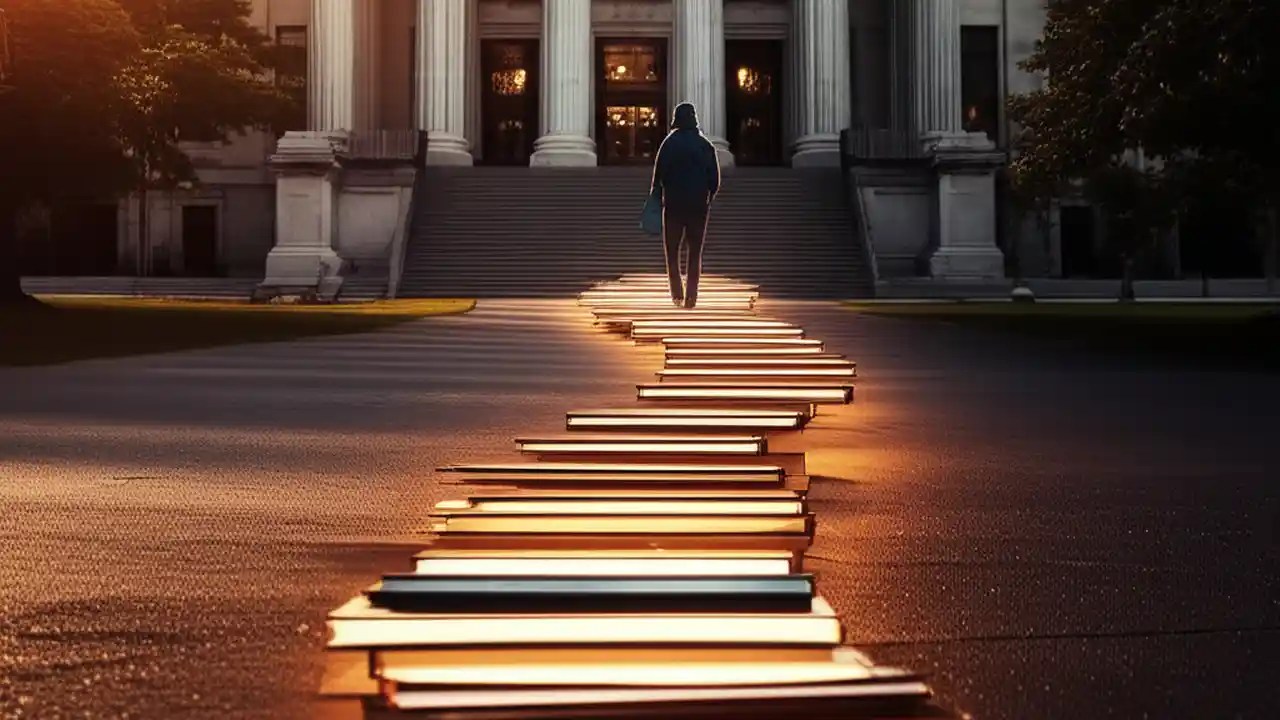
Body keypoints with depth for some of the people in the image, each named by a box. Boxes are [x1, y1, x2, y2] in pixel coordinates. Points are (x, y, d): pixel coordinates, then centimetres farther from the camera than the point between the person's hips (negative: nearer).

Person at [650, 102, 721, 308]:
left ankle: (677, 292, -6)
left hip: (674, 204, -2)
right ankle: (691, 296, 3)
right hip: (699, 204, 2)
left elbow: (659, 174, -7)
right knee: (695, 251, 8)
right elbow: (715, 179, 3)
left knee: (672, 249, 7)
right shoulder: (706, 145, 4)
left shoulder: (670, 143, -4)